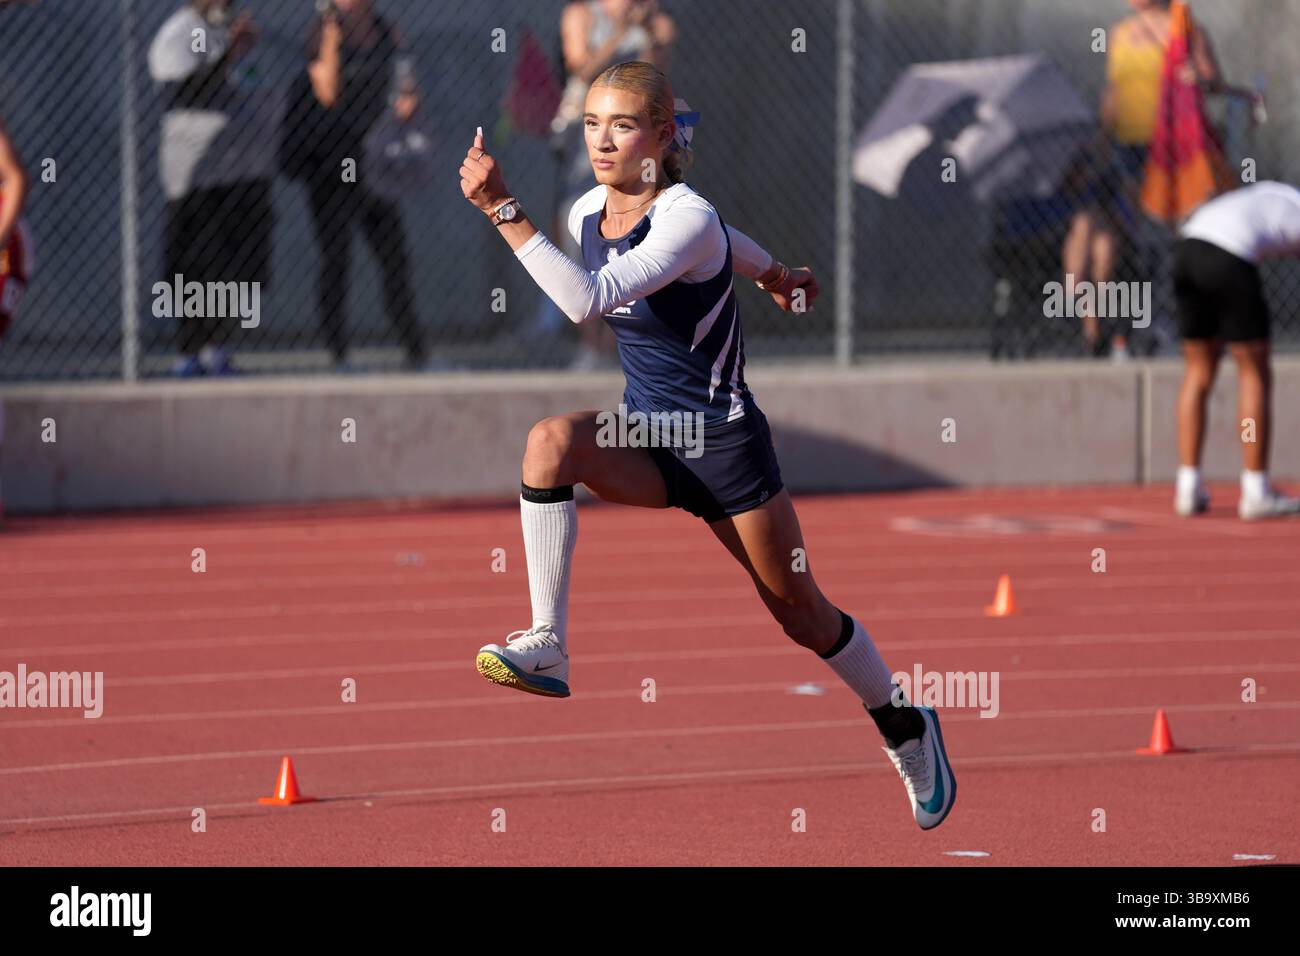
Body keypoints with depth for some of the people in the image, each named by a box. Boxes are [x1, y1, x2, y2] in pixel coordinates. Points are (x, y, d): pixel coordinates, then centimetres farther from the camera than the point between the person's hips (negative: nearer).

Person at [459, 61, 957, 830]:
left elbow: (589, 300, -40)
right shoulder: (589, 214, -1)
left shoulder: (689, 220, -24)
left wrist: (503, 208, -44)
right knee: (552, 440, -27)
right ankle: (548, 649, -29)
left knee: (801, 611, 8)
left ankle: (907, 729, 34)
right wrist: (774, 274, 38)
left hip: (724, 442, -6)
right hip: (645, 435, 6)